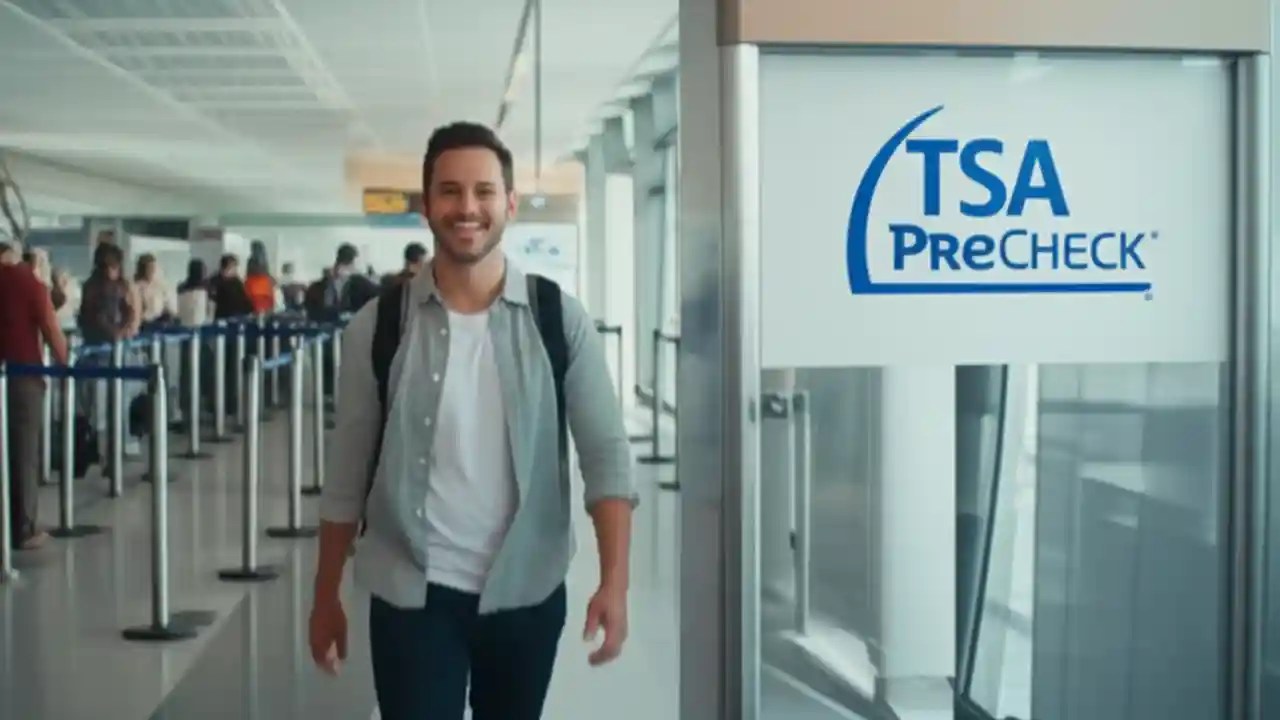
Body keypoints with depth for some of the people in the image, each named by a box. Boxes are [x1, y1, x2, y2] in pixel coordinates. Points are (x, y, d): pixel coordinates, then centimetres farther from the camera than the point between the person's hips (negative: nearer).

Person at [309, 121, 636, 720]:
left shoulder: (560, 321, -5)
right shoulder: (379, 325, -4)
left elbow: (605, 453, -7)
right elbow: (347, 473, 2)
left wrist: (613, 582, -18)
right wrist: (326, 596, 5)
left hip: (525, 593, 1)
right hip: (412, 594, -1)